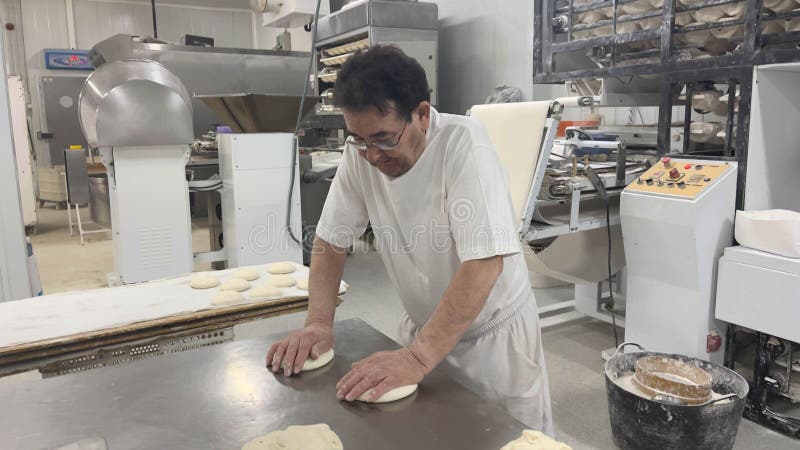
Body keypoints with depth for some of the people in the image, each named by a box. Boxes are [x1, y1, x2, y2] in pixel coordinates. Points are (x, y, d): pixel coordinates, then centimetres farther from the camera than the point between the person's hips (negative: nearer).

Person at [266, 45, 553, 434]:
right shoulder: (360, 153, -12)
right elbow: (330, 241, -3)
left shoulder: (463, 144, -27)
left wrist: (418, 358, -36)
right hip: (423, 327, 4)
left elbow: (485, 262, -33)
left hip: (492, 332, -4)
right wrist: (319, 322, -16)